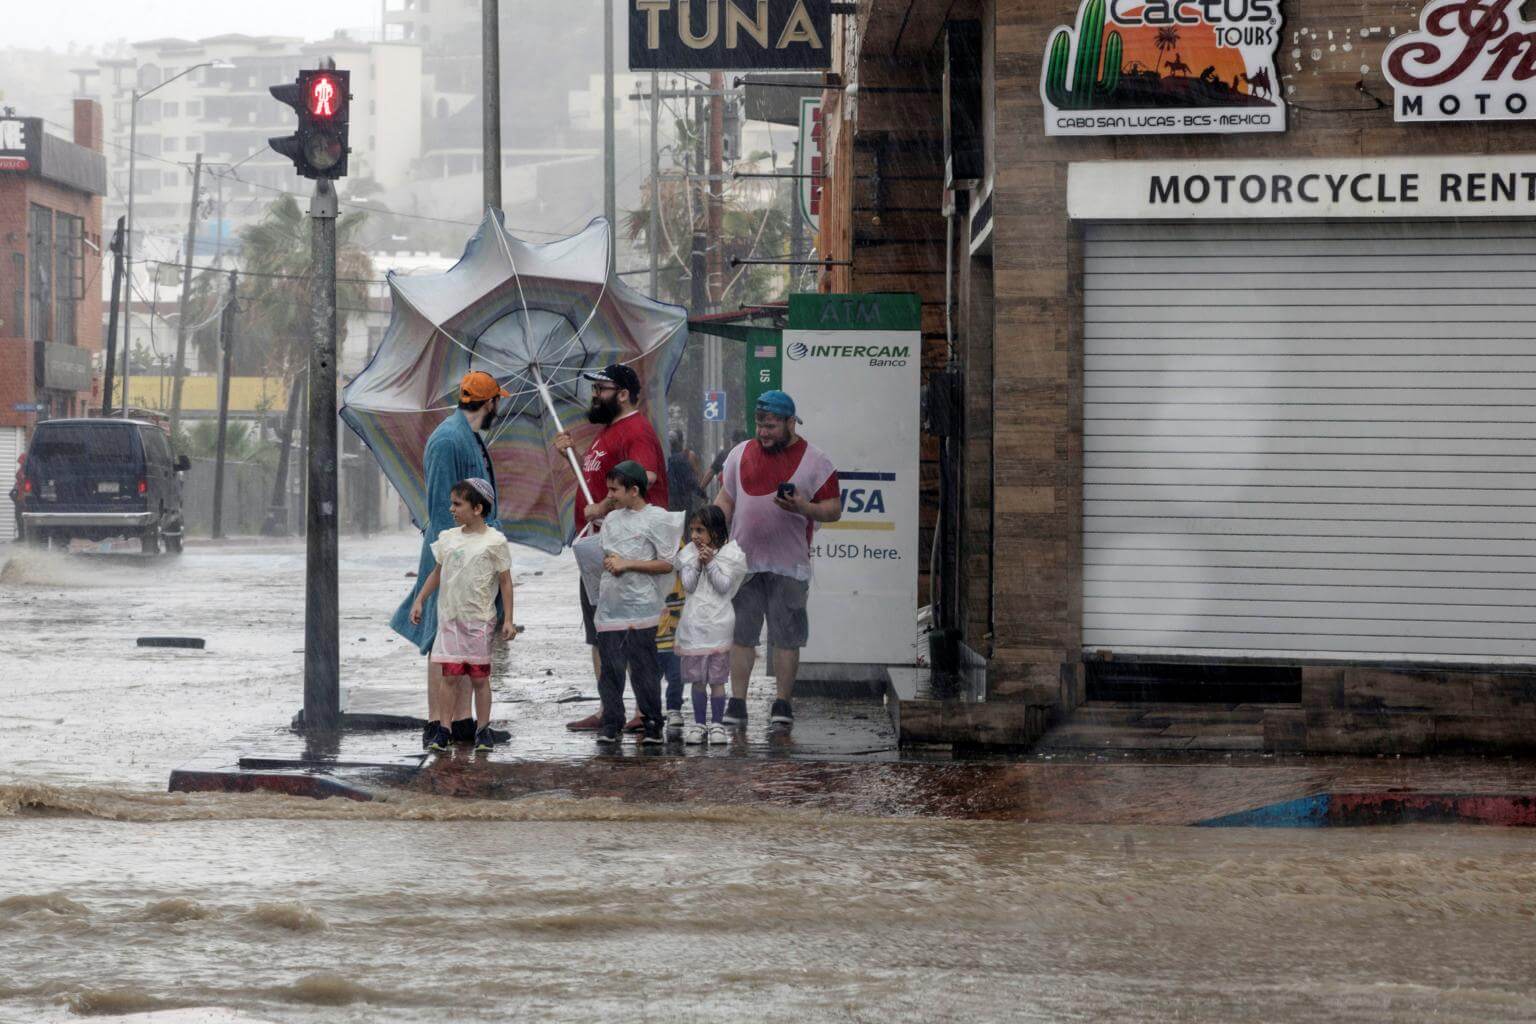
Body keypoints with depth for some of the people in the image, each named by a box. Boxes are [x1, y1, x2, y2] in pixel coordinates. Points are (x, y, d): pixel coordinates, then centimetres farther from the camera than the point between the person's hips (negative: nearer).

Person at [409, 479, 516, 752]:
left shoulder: (494, 541, -5)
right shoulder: (447, 538, 8)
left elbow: (505, 582, -2)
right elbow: (437, 573, 19)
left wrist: (508, 620, -6)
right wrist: (420, 600, 12)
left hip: (479, 619, -3)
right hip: (449, 617, 3)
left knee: (479, 676, 3)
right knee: (450, 675, 0)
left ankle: (483, 730, 9)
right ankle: (444, 730, 1)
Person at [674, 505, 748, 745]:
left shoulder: (730, 554, -2)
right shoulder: (690, 553, 7)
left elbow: (724, 586, -7)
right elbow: (688, 585, 0)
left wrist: (710, 563, -13)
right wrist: (698, 562, -10)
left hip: (717, 623, -3)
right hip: (693, 623, 3)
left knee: (717, 678, 0)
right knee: (697, 679, 6)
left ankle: (717, 724, 7)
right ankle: (698, 724, 13)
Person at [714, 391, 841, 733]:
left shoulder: (814, 461, 1)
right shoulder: (740, 454, 11)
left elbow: (834, 510, 0)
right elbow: (725, 500, 15)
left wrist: (803, 508, -19)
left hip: (789, 564, -3)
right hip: (743, 561, 3)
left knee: (786, 637, -1)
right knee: (740, 635, 3)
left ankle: (782, 705, 6)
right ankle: (736, 703, 8)